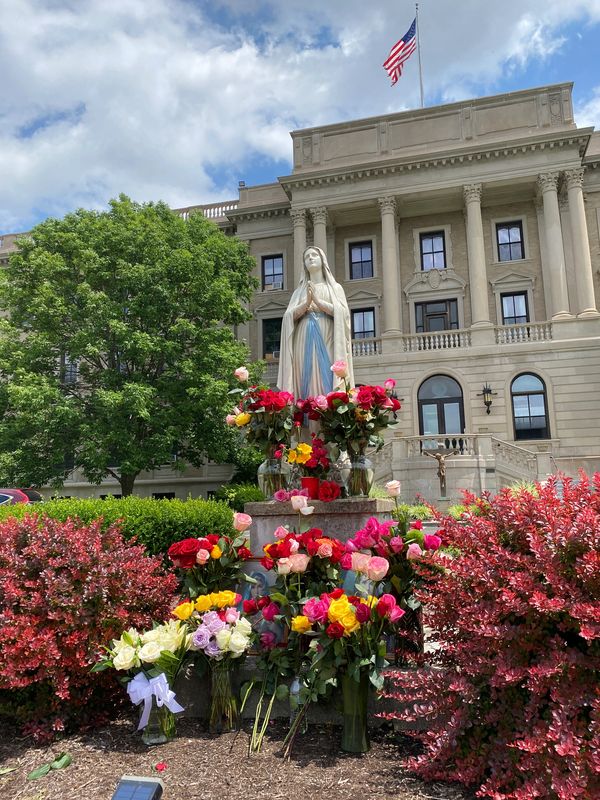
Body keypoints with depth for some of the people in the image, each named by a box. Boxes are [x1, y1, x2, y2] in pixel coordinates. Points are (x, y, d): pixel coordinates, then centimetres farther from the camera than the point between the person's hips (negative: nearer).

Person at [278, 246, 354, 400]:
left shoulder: (334, 287, 15)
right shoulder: (300, 291, 20)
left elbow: (342, 312, -1)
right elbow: (289, 316, 5)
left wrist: (317, 301, -10)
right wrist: (306, 303, -10)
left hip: (326, 340, -2)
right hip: (304, 341, 2)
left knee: (327, 381, -11)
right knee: (306, 382, -6)